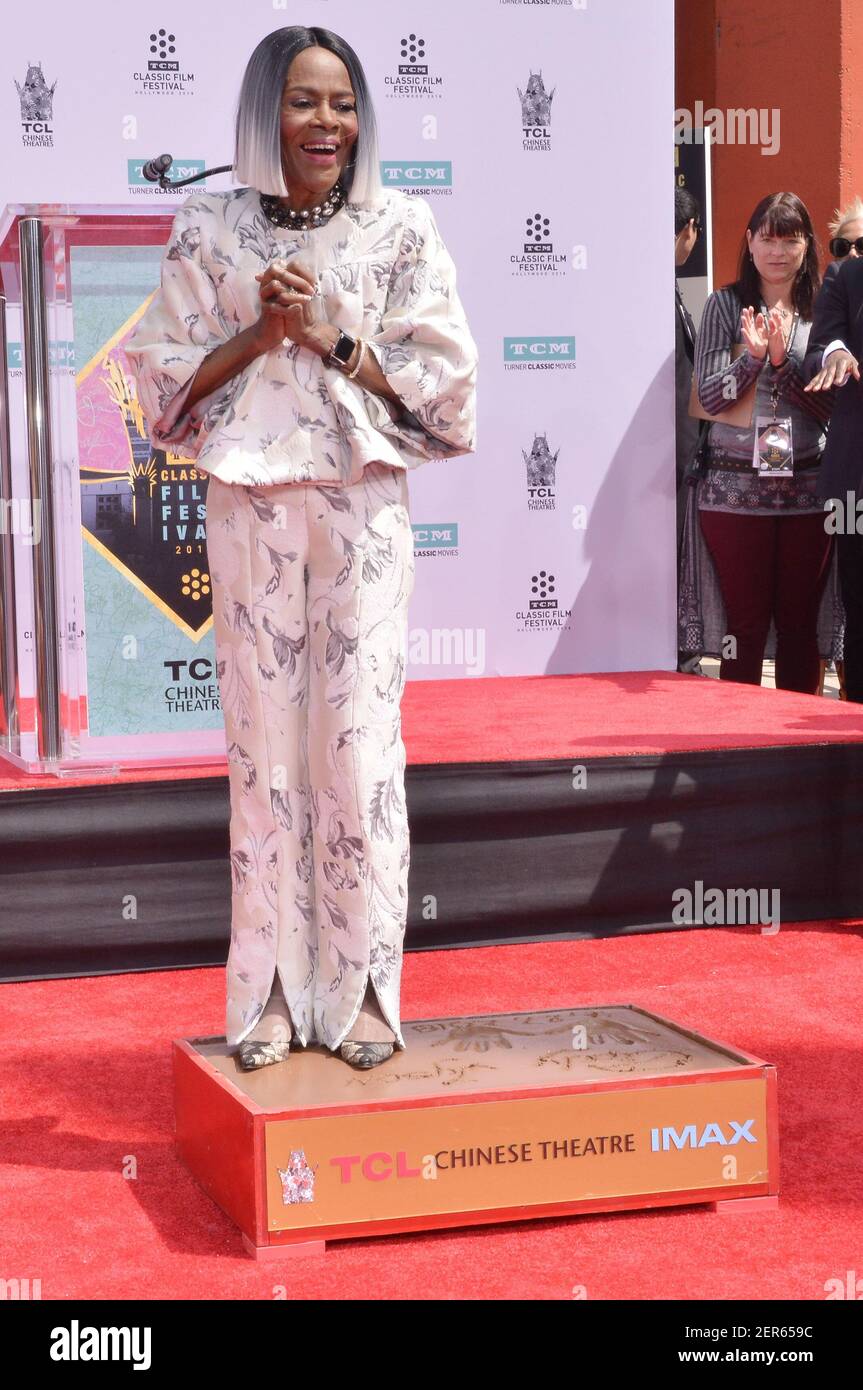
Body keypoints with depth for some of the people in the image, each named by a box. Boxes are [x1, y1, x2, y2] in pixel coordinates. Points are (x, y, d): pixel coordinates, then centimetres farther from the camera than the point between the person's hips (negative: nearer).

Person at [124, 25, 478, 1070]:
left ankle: (363, 990, 6)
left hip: (365, 507, -1)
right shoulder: (210, 231, 7)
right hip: (250, 505, 1)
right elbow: (166, 378, 5)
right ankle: (272, 993, 9)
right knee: (264, 740, 2)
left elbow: (440, 382, 1)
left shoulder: (400, 229, 4)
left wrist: (330, 336, -10)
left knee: (361, 740, -3)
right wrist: (260, 333, -9)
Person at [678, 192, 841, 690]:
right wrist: (754, 356, -18)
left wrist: (782, 361, -14)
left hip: (807, 487, 2)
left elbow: (832, 405, -1)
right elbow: (709, 396, -3)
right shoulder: (726, 305, 4)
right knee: (744, 623, 2)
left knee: (802, 625, 6)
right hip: (735, 487, -2)